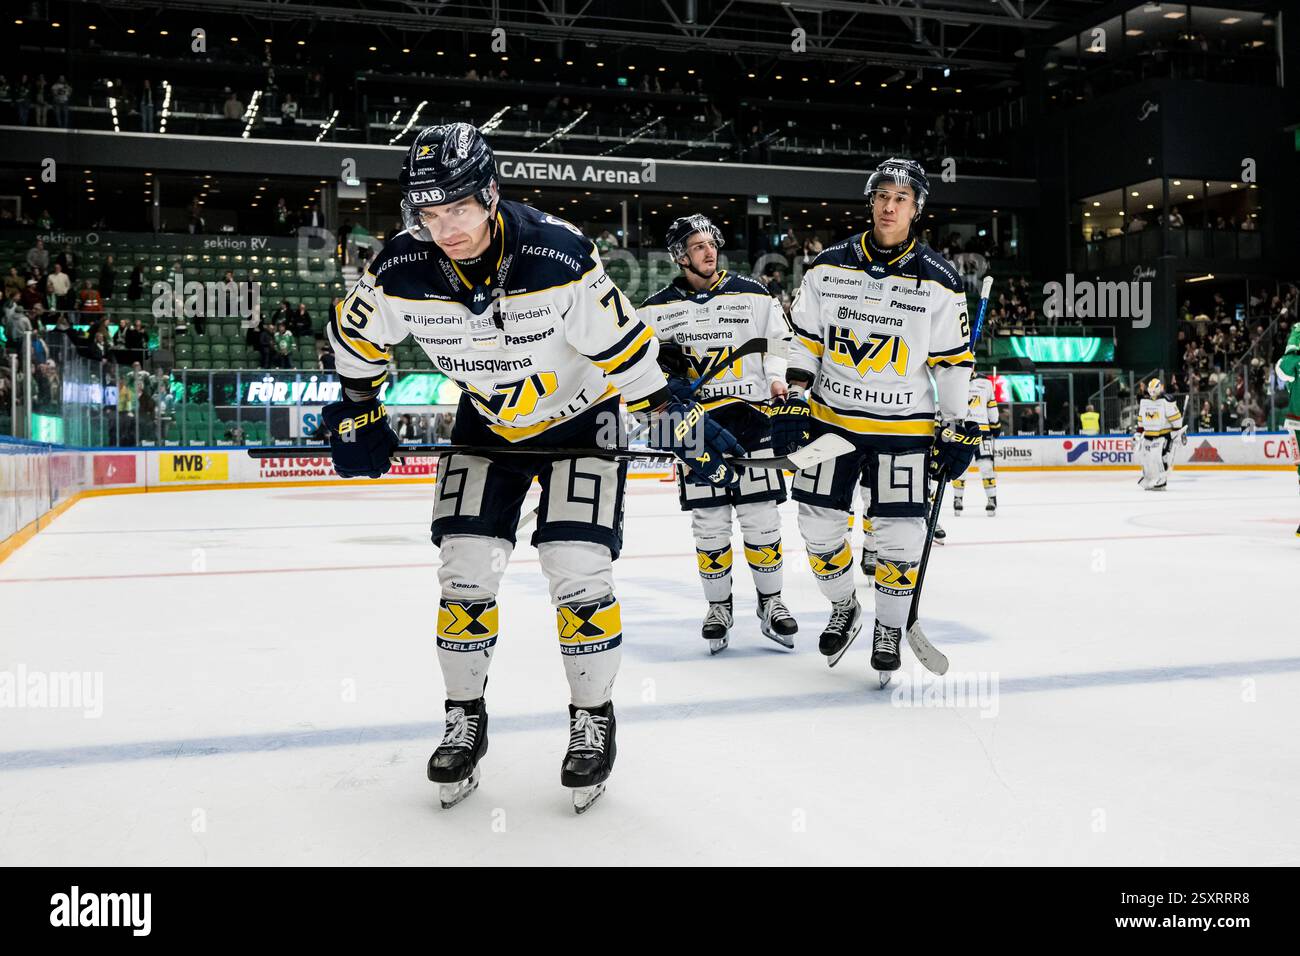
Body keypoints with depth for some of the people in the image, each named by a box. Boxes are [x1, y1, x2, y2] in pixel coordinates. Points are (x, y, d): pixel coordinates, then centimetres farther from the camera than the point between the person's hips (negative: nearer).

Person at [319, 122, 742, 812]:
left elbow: (625, 347, -20)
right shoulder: (401, 272, -20)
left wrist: (680, 423, -15)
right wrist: (356, 414, 7)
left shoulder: (559, 257, -30)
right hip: (487, 424, 3)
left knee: (577, 569, -12)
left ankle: (593, 717, 10)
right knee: (466, 568, -5)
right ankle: (464, 719, 15)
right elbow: (353, 335, 2)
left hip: (579, 416, -3)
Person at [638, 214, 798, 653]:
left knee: (760, 515, 0)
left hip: (749, 414, 0)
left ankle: (771, 602, 15)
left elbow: (779, 344, 9)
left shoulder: (753, 295, 6)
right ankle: (718, 608, 17)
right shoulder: (657, 309, 6)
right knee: (709, 522, 2)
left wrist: (779, 382, -6)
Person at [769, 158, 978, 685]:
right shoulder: (830, 266, -1)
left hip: (904, 425, -2)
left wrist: (959, 429, -1)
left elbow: (954, 360, 0)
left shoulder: (939, 281, -5)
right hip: (831, 416, 2)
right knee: (819, 527, 5)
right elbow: (802, 339, 3)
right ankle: (843, 610, 31)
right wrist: (791, 403, -4)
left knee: (899, 538, -2)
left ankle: (889, 628, 21)